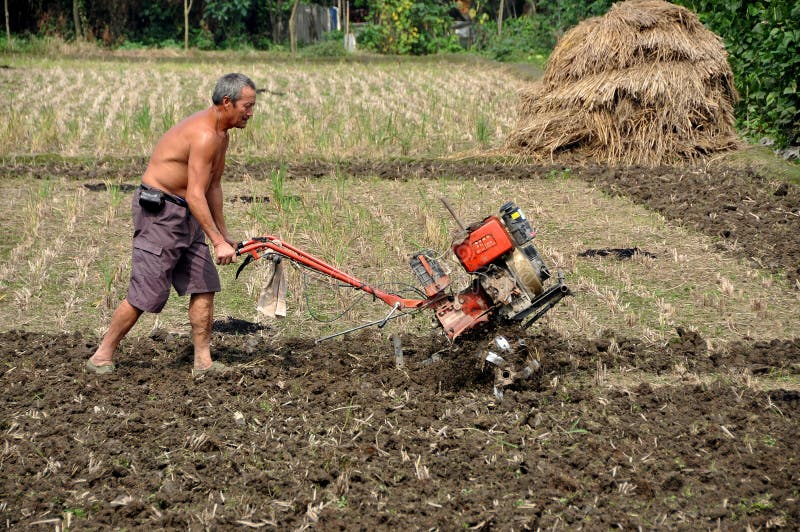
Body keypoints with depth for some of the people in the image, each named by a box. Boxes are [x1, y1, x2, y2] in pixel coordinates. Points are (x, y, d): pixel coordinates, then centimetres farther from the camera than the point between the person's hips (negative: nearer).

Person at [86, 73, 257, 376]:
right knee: (145, 293, -7)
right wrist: (218, 242, -29)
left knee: (204, 285, 5)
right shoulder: (204, 135, -22)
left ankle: (203, 361, 9)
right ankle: (101, 357, 5)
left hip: (185, 214, 10)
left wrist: (223, 232, 24)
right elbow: (196, 195, -27)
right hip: (159, 211, -10)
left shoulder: (220, 135, 10)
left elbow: (213, 186, 20)